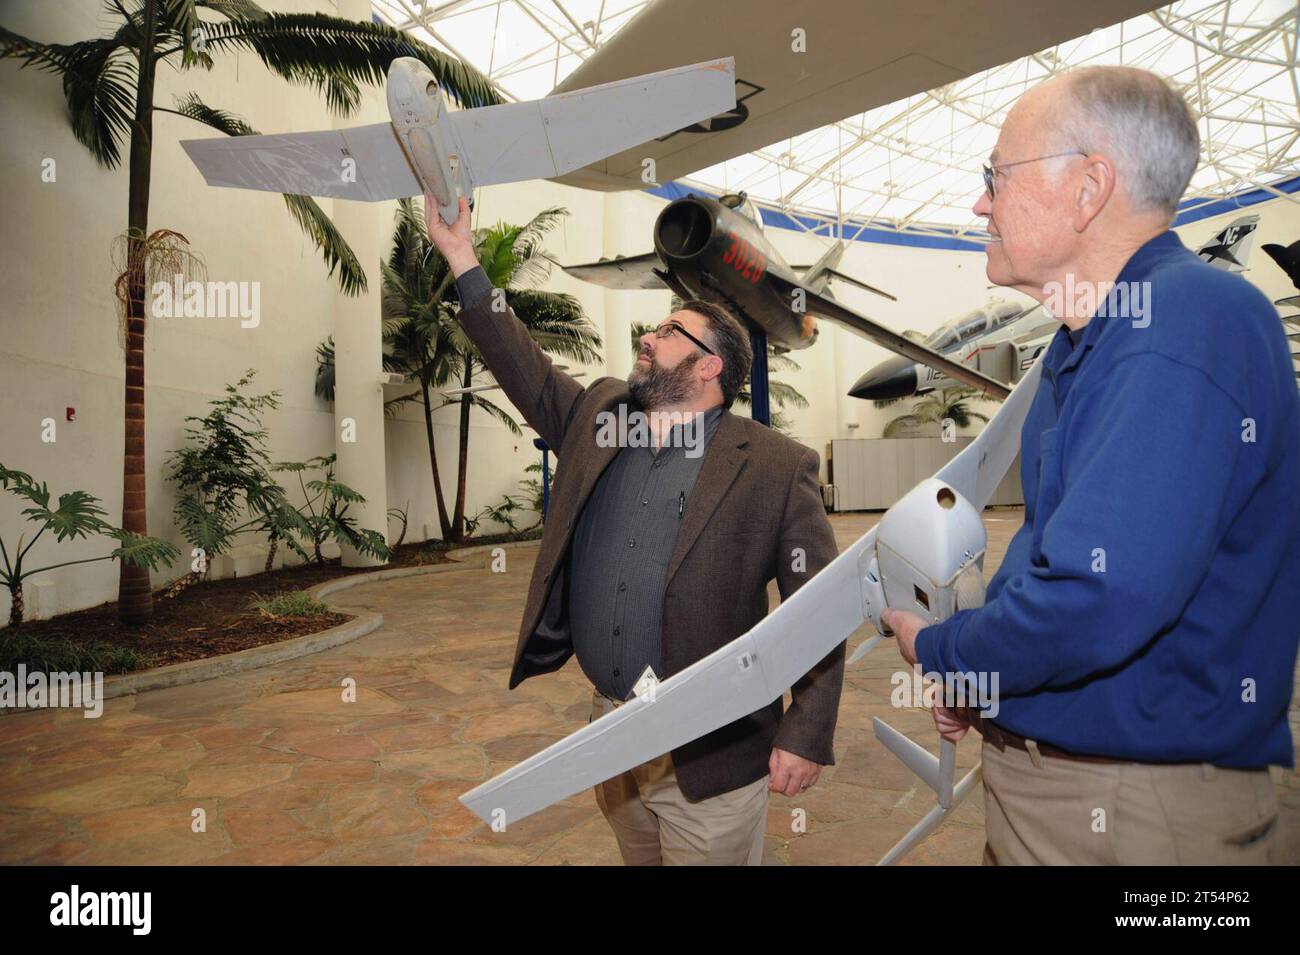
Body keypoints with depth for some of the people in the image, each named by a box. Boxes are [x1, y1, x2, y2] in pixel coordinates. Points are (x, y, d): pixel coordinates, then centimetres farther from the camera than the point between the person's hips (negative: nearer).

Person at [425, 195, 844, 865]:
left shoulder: (776, 467, -13)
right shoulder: (595, 417, 4)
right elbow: (524, 368, 6)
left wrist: (806, 736, -14)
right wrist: (460, 256, 2)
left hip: (708, 756, -5)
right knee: (635, 859, 25)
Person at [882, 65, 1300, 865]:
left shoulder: (1190, 320, -23)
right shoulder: (1090, 342, 9)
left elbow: (1097, 600, -33)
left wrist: (938, 651, -13)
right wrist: (973, 675, 4)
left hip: (1132, 810, -9)